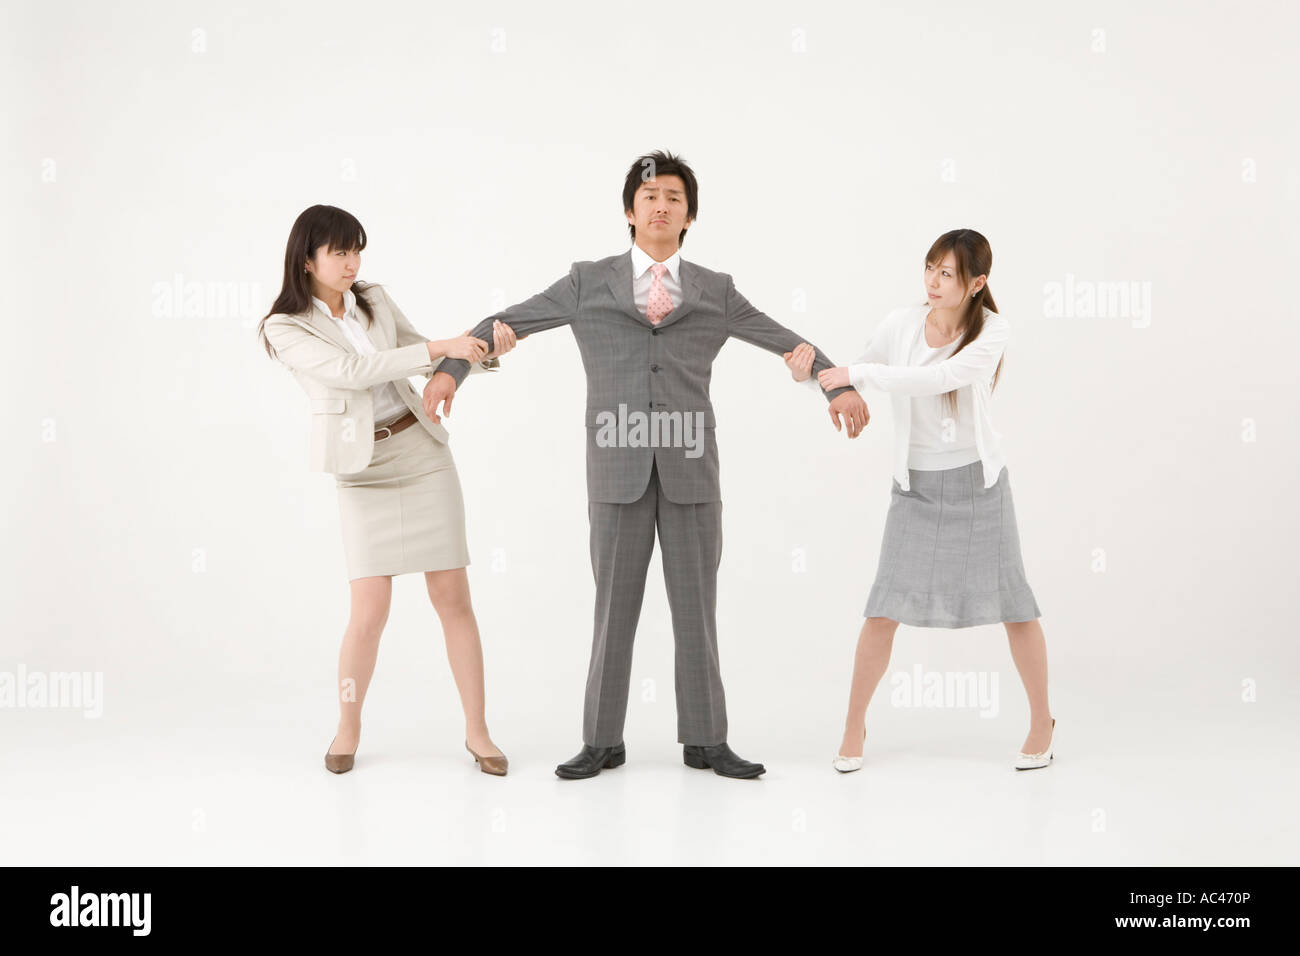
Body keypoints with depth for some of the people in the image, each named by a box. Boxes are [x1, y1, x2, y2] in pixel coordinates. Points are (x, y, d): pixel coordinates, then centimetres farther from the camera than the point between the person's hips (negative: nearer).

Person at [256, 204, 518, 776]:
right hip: (363, 472, -3)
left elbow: (431, 363, 14)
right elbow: (351, 372, -20)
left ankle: (477, 731, 13)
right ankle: (348, 728, 19)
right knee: (370, 611, -7)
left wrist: (484, 349, -6)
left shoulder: (374, 300, 6)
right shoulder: (286, 329, -6)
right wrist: (440, 346, -24)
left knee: (453, 598, 2)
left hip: (424, 453, 3)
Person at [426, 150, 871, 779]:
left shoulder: (716, 292, 11)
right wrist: (450, 369, -3)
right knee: (614, 605, 3)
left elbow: (787, 342, 11)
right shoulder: (588, 284, 8)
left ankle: (704, 741, 14)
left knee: (696, 605, 5)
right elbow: (503, 323, 10)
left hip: (692, 468, 1)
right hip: (617, 469, -1)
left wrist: (838, 384, -5)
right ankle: (603, 741, 14)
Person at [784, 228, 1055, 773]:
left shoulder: (992, 331, -11)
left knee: (1012, 604, 5)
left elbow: (934, 380, -27)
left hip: (977, 481, -1)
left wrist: (858, 373, -29)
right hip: (916, 485, 1)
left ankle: (1042, 722, 24)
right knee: (885, 609, -5)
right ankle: (854, 725, 12)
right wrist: (811, 370, -13)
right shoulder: (901, 324, -4)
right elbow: (852, 384, 7)